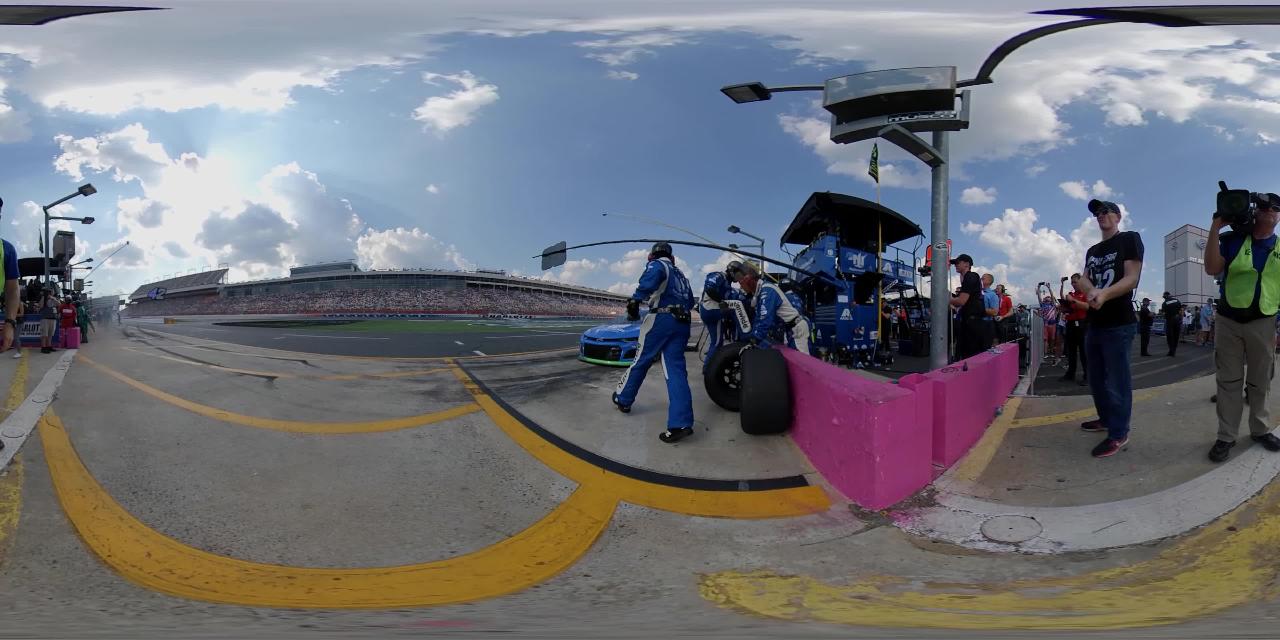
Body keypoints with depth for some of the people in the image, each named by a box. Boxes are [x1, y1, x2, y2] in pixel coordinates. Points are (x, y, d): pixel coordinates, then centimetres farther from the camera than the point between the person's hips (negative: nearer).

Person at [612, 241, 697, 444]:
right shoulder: (681, 274, 26)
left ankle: (623, 399, 27)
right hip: (682, 323, 6)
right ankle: (681, 423, -16)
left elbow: (650, 280, -22)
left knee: (641, 361, 11)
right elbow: (690, 301, 27)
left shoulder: (657, 265, 2)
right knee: (676, 370, -3)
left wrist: (635, 300, -19)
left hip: (661, 319, -6)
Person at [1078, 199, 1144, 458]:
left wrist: (1105, 294, -30)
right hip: (1094, 322, 8)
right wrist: (1091, 291, -19)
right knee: (1096, 377, 17)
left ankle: (1119, 434, -4)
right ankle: (1106, 419, 33)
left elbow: (1131, 278, -13)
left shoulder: (1129, 239, -3)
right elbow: (1083, 279, 7)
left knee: (1116, 380, -8)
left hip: (1119, 323, -8)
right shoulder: (1092, 251, 19)